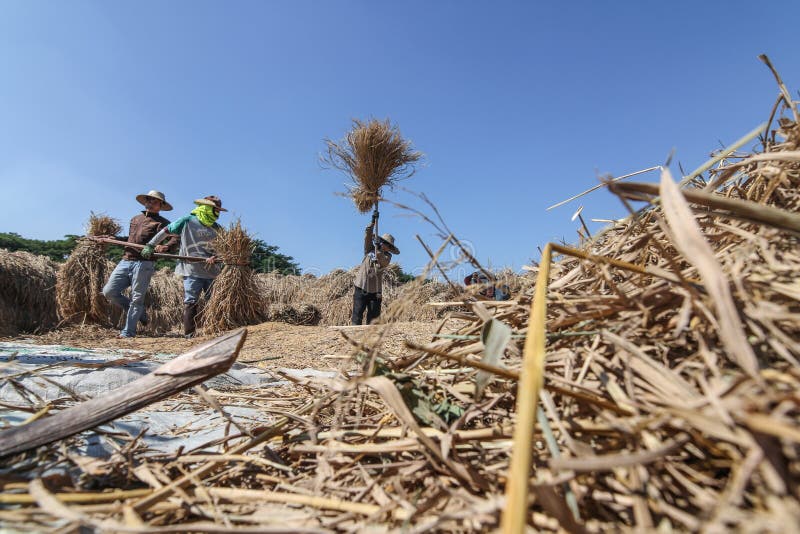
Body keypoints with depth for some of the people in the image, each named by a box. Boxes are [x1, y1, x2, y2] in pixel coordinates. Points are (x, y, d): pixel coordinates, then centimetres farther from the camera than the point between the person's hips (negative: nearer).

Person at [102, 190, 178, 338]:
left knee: (136, 299, -2)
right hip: (125, 261, 6)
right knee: (109, 291, 1)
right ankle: (137, 312, 21)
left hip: (143, 264, -6)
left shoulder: (161, 223, 1)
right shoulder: (135, 219, 21)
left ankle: (128, 332, 7)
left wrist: (165, 247, -34)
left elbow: (175, 237, -16)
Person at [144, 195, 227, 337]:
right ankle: (189, 334, 4)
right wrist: (150, 245, 9)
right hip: (192, 271, -3)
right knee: (190, 302, -2)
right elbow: (165, 231, 10)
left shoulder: (217, 228, 10)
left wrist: (215, 257, -13)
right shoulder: (186, 221, 2)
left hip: (213, 271, 3)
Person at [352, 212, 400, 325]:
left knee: (373, 317, 2)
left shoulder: (387, 256, 3)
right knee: (357, 315, -2)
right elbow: (368, 236, -3)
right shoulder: (370, 250, 9)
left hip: (375, 290, -1)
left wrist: (378, 249, -28)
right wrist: (373, 222, -12)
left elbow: (382, 261, -19)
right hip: (361, 287, 1)